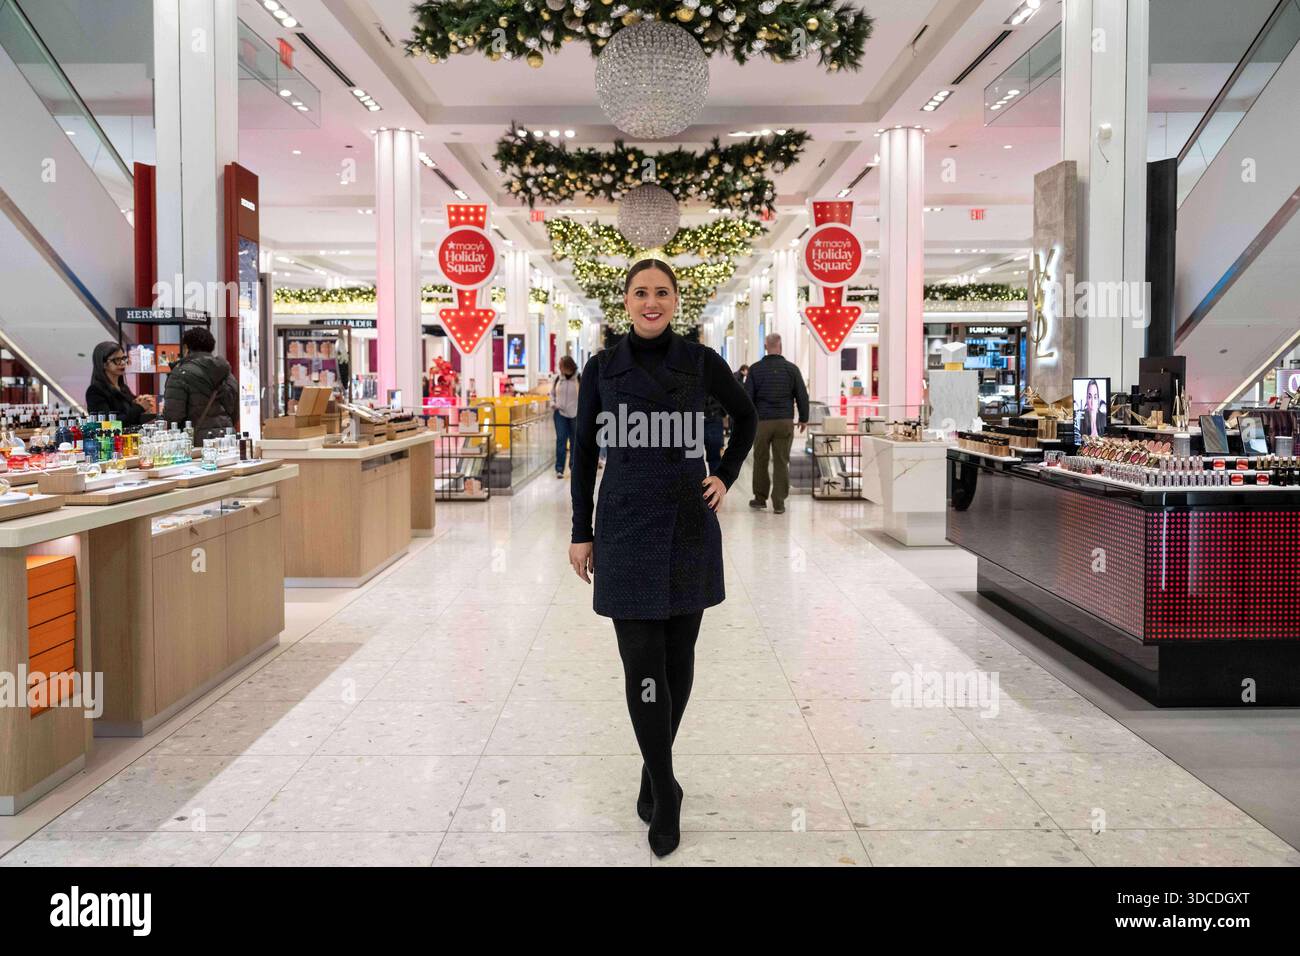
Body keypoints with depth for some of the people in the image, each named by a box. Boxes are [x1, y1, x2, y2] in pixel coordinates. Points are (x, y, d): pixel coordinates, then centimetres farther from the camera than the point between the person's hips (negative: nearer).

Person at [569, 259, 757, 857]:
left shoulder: (701, 361, 0)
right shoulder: (602, 367, 0)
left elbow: (746, 417, 17)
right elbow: (584, 452, 5)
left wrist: (726, 477, 6)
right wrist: (581, 533, 3)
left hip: (689, 524, 1)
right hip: (627, 526, -1)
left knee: (678, 657, 9)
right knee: (642, 664, -4)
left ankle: (656, 775, 29)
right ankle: (665, 796, 9)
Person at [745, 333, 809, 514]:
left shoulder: (756, 369, -1)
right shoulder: (792, 368, 0)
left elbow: (747, 396, 0)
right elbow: (802, 396, 3)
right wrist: (803, 418, 15)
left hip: (761, 421, 0)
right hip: (785, 422, 0)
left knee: (760, 461, 12)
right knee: (782, 462, 3)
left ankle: (760, 498, 20)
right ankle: (779, 503, 2)